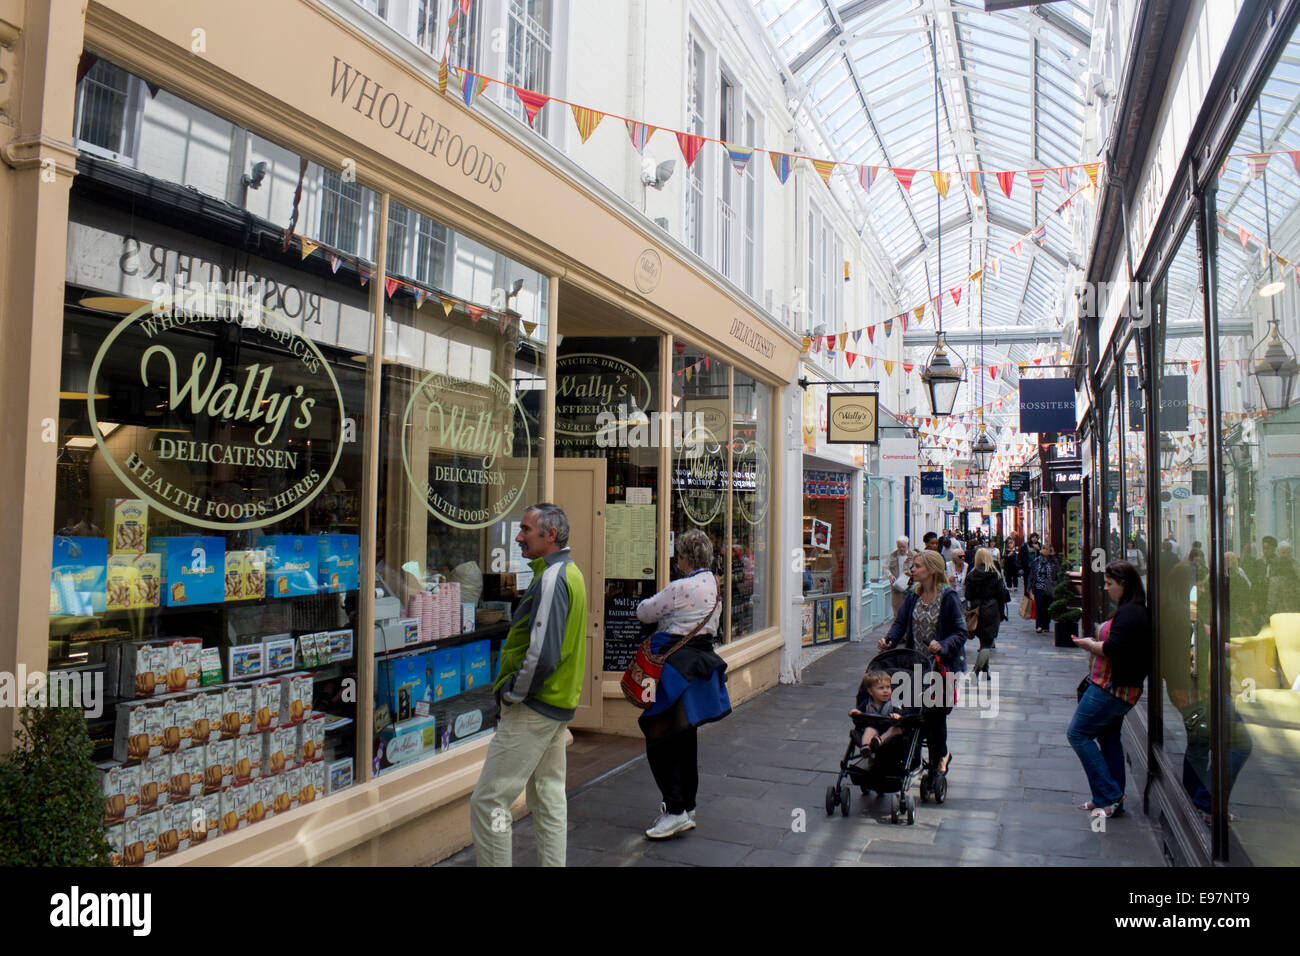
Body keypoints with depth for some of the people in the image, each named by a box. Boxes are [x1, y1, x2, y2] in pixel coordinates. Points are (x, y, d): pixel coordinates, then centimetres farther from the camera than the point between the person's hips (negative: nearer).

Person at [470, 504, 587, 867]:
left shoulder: (551, 578, -19)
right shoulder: (570, 572, 12)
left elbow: (543, 653, -27)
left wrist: (512, 693, -14)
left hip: (534, 709, -10)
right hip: (560, 703, 10)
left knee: (488, 800, -3)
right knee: (549, 794, 18)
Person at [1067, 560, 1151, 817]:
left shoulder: (1129, 613, -19)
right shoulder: (1134, 611, 14)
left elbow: (1114, 649, -26)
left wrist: (1090, 645, -9)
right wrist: (1096, 643, 6)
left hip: (1110, 688, -11)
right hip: (1120, 690, 11)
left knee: (1078, 734, -5)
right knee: (1108, 738, 16)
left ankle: (1108, 796, -3)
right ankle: (1114, 802, 23)